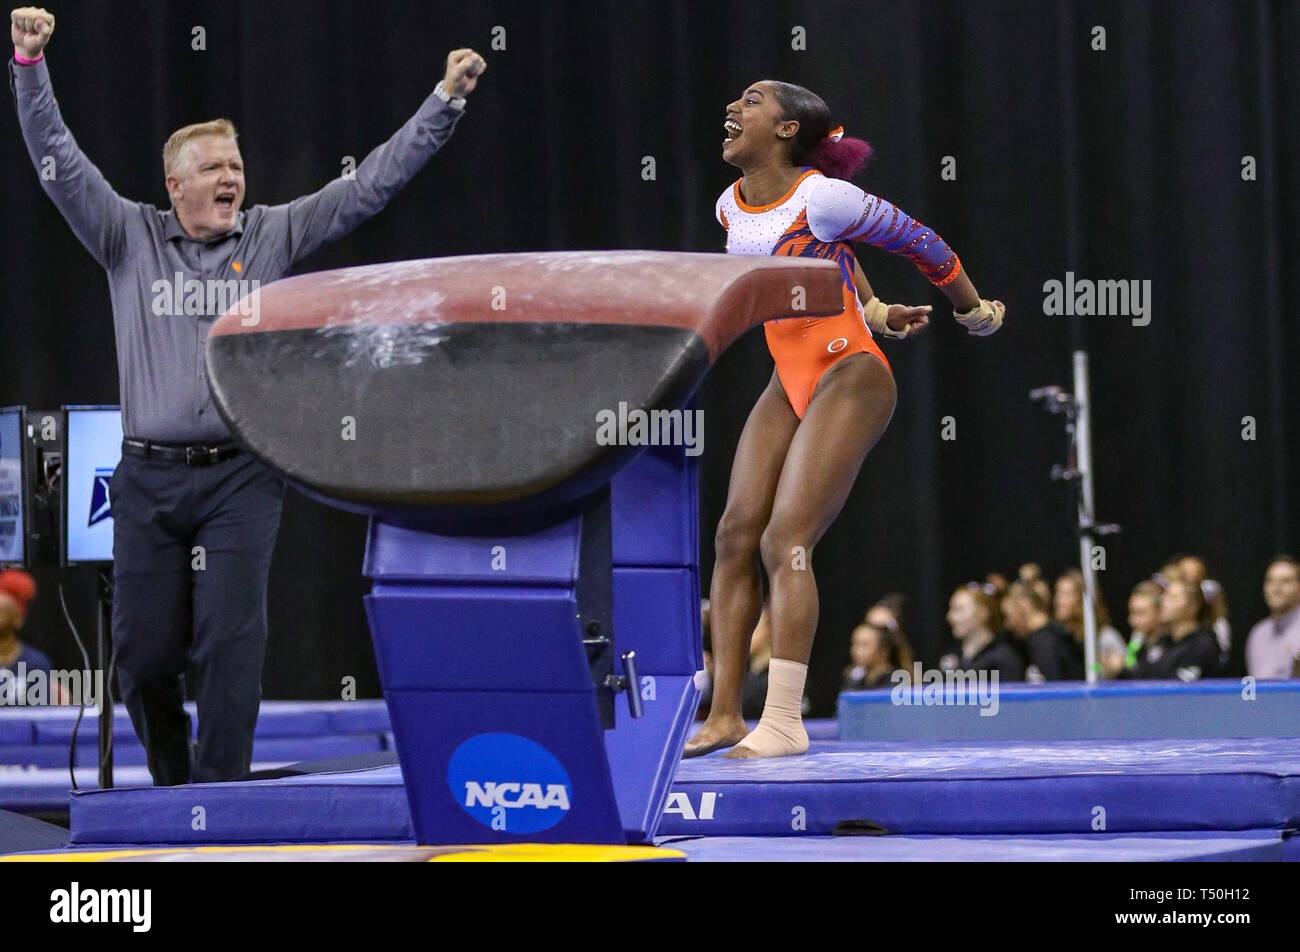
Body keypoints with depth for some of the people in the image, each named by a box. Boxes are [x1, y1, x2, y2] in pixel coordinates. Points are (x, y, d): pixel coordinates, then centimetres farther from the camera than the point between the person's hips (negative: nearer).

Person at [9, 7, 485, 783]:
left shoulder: (274, 237, 8)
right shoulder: (130, 239, 8)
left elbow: (373, 182, 6)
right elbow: (58, 157, 3)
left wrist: (446, 101, 2)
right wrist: (31, 63, -8)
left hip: (242, 478, -1)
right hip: (150, 478, 1)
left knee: (232, 643, -9)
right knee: (144, 652, 4)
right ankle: (172, 791, 23)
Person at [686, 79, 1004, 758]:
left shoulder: (821, 197, -17)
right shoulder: (731, 207, 8)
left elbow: (917, 242, -2)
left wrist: (973, 311, 10)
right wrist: (875, 311, 26)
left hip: (849, 378, -8)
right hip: (789, 384, 8)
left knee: (785, 541, -16)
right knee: (736, 535, -2)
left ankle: (783, 721, -16)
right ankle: (724, 713, 1)